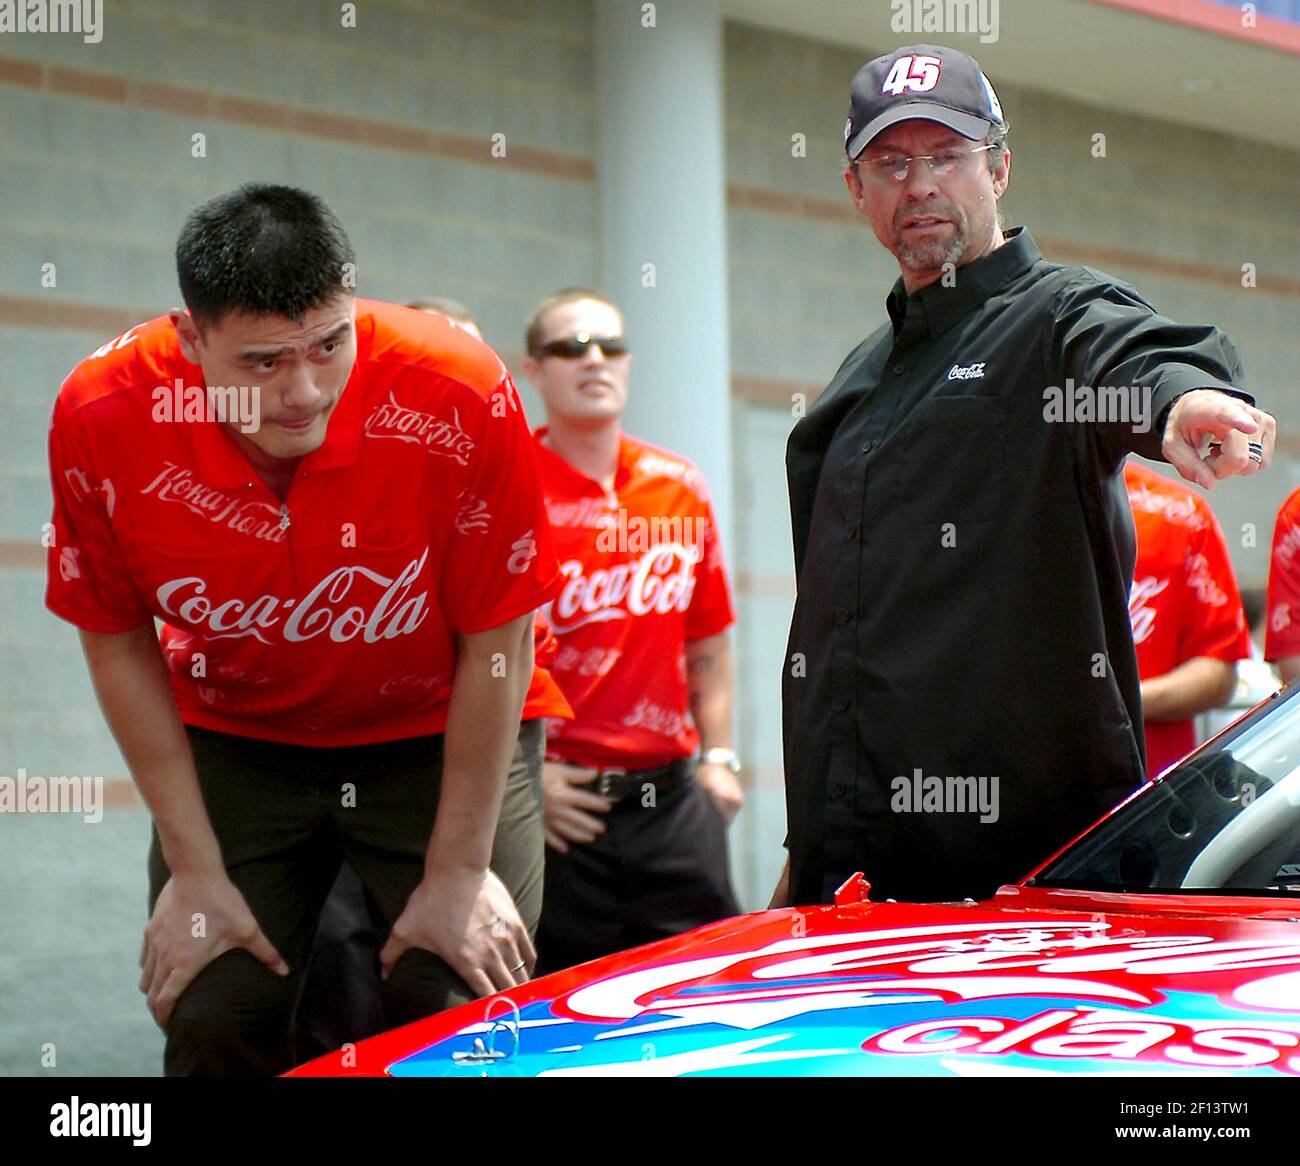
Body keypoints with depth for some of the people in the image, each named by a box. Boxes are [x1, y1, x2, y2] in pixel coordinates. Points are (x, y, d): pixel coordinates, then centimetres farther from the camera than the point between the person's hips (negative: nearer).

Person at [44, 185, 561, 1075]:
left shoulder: (460, 399, -29)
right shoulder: (101, 417, -23)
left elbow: (498, 642, -17)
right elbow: (119, 644, -8)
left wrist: (459, 871, -13)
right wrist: (194, 869, -7)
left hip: (436, 739, -1)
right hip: (236, 745, 2)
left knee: (458, 1010, -12)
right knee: (212, 1016, -8)